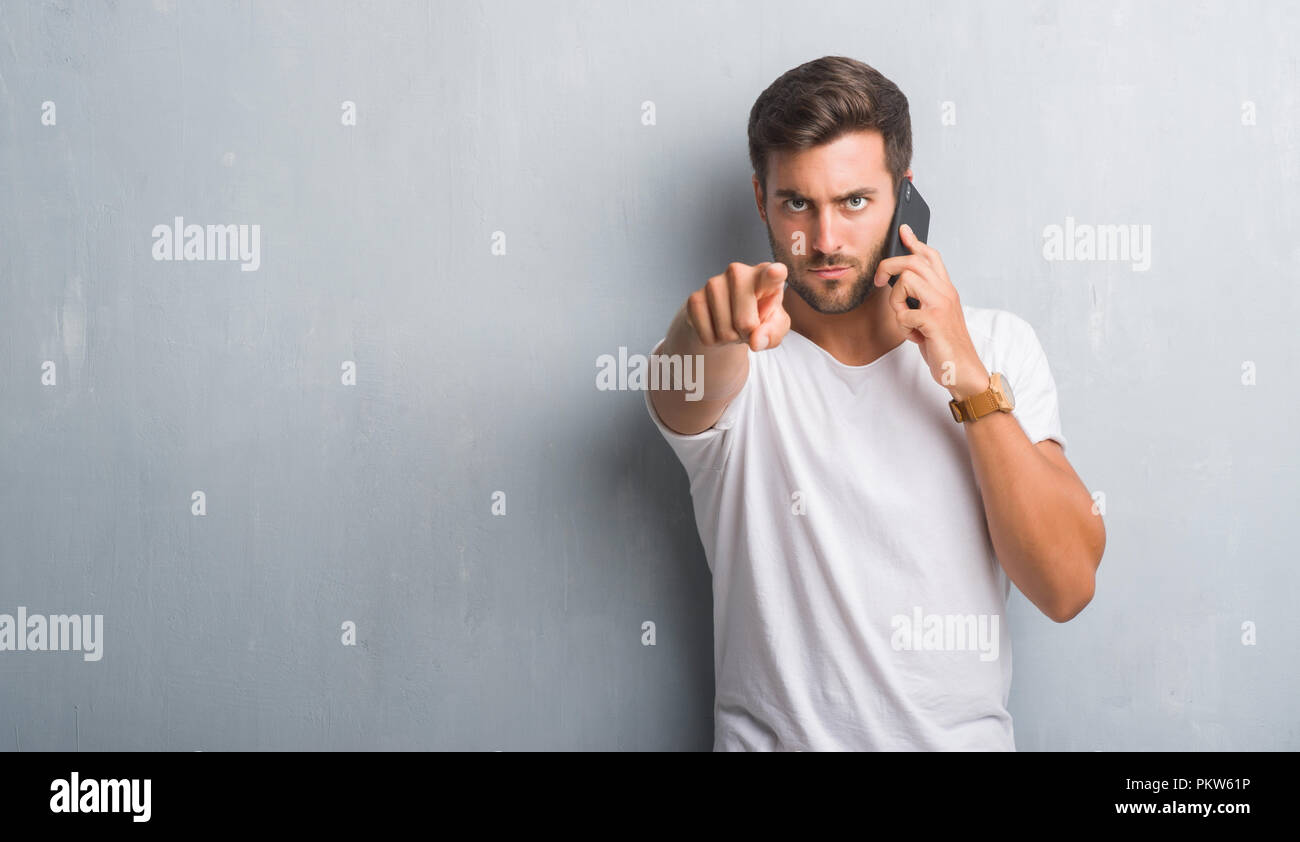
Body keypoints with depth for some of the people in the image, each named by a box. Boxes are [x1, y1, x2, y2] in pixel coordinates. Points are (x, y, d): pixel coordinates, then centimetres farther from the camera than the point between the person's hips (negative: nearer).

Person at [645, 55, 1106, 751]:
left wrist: (971, 379, -12)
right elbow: (684, 389, -25)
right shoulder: (740, 354, -1)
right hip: (771, 734, 0)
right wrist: (711, 326, -44)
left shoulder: (998, 345, 3)